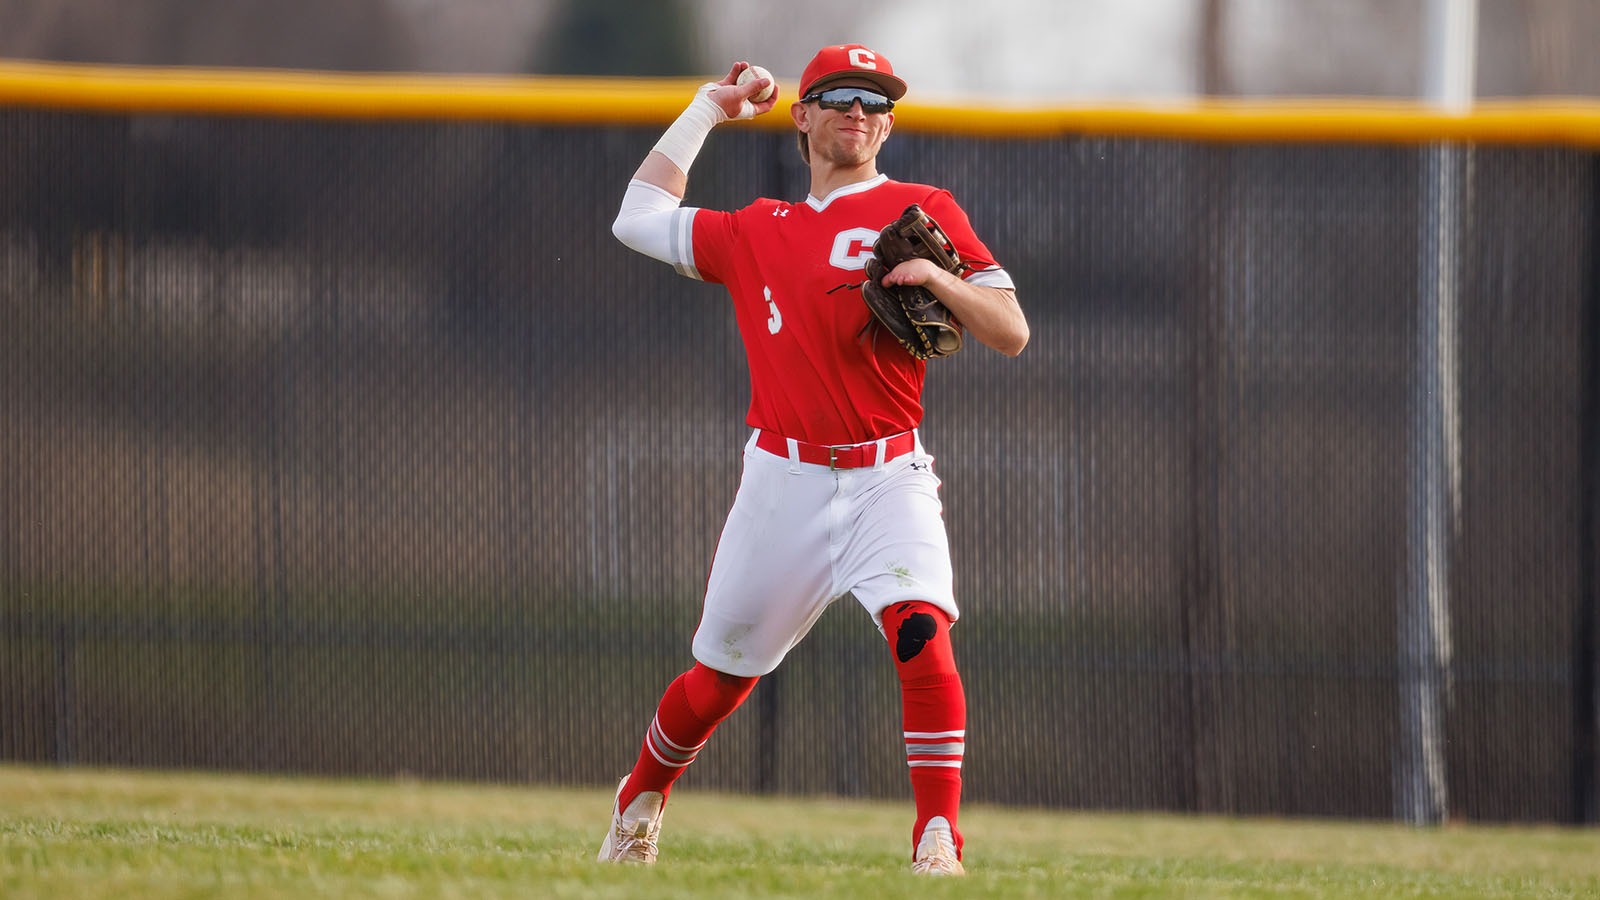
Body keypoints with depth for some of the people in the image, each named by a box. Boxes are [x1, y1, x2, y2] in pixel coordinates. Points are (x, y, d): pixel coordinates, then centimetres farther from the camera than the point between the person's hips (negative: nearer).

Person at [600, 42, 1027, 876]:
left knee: (921, 631, -27)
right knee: (721, 675, 10)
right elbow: (639, 216, 22)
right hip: (784, 484, 3)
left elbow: (1011, 332, 2)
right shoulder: (756, 233, 15)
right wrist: (707, 109, 25)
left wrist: (939, 280, -17)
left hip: (888, 481, -2)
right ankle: (640, 802, 36)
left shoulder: (921, 211, 5)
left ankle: (939, 839, -28)